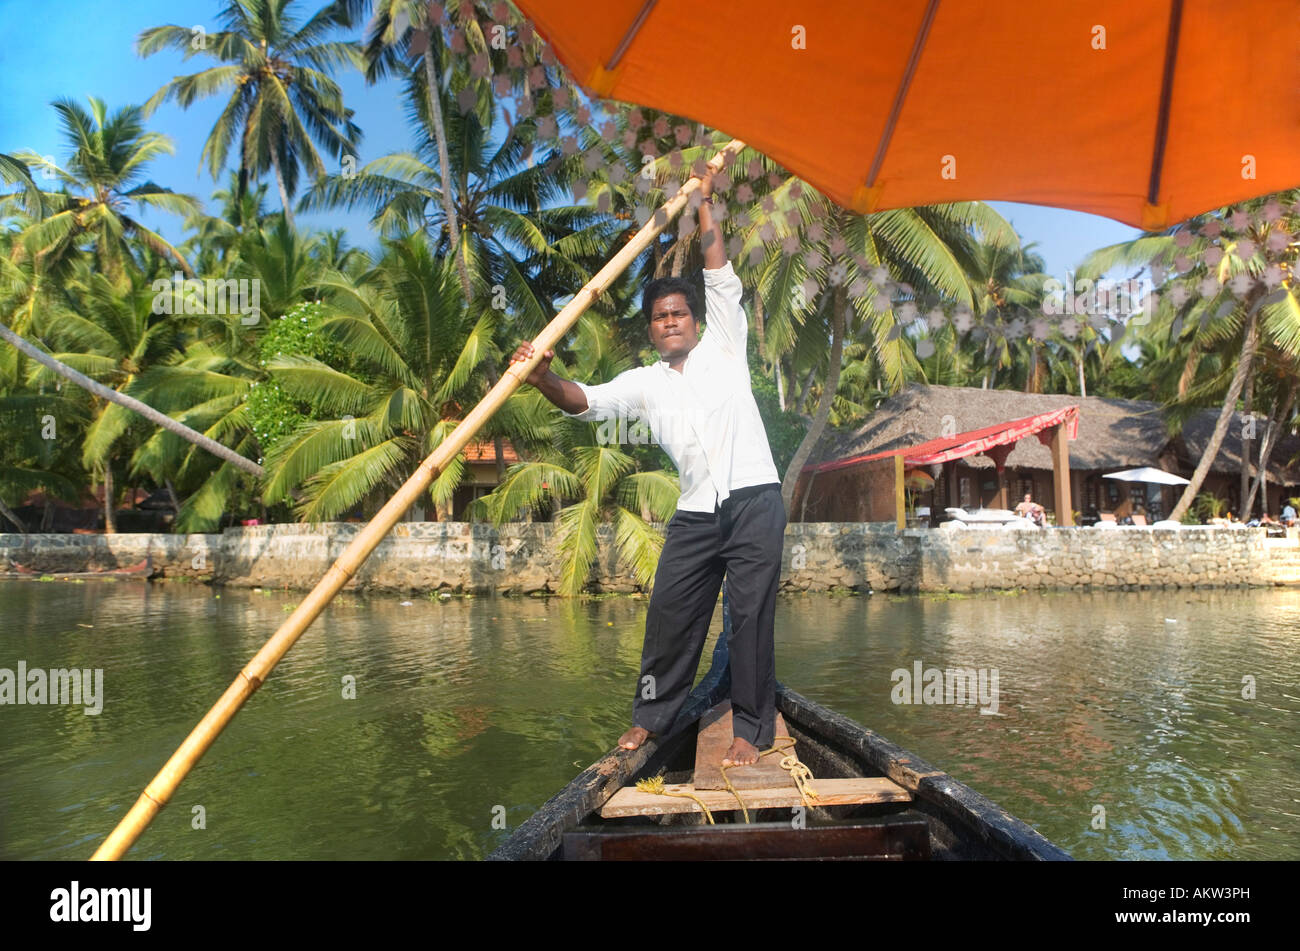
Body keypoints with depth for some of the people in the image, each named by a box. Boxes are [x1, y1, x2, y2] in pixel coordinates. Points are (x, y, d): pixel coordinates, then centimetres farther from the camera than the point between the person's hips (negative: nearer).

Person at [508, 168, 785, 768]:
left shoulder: (723, 346, 11)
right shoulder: (645, 383, 15)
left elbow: (720, 279, 6)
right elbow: (586, 403, 1)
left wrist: (704, 205, 9)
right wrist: (543, 379, -18)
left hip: (755, 499, -3)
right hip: (696, 512, 3)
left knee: (751, 613, -2)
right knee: (670, 611, 6)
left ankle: (751, 728, 12)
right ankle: (652, 714, 26)